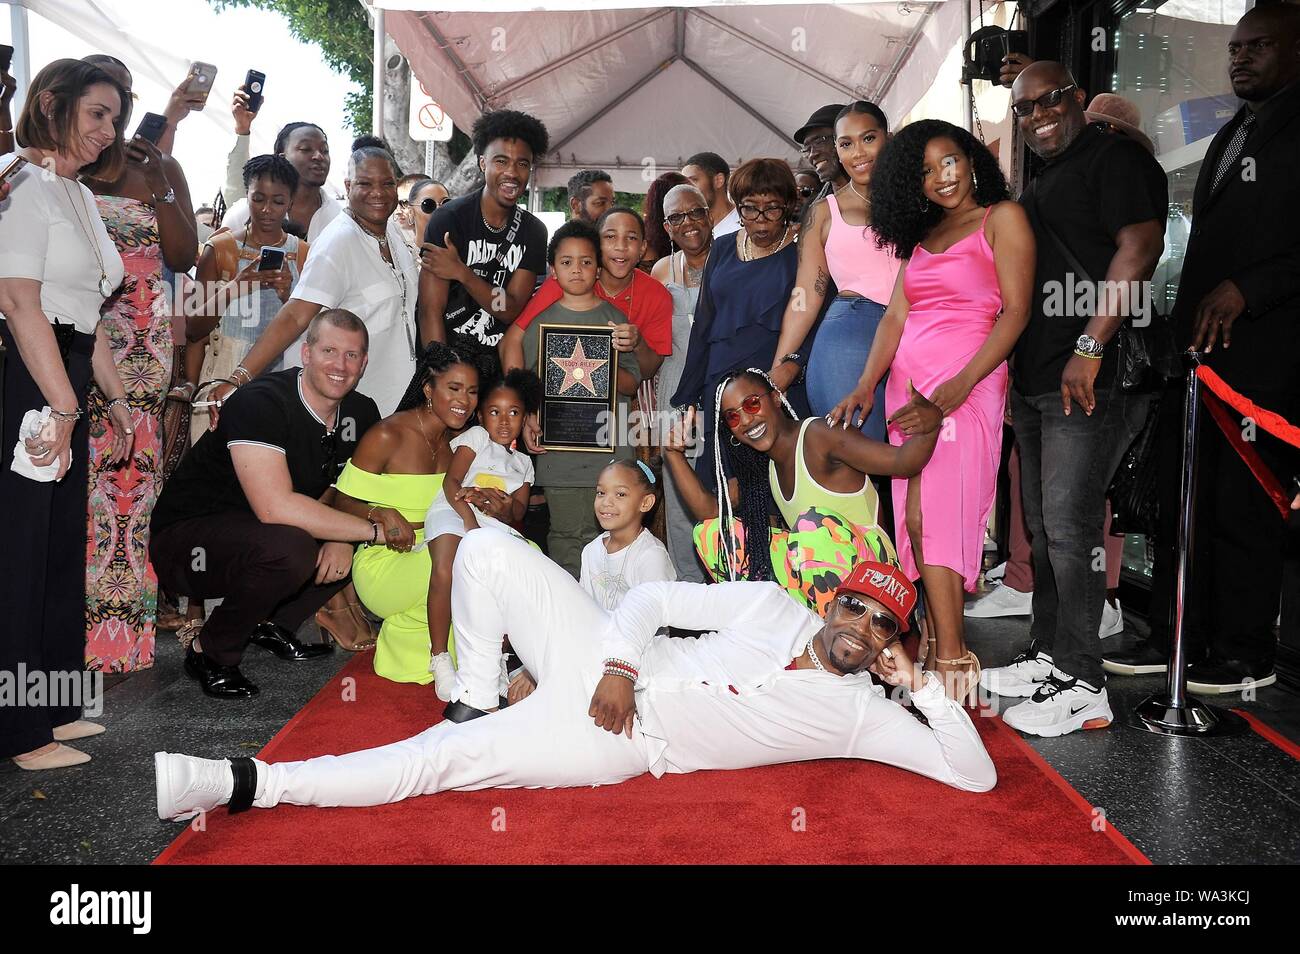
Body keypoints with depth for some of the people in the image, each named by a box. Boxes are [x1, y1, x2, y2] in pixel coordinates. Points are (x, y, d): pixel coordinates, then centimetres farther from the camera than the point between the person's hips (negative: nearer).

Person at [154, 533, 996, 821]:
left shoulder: (858, 712, 0)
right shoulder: (772, 607, 7)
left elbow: (975, 774, -2)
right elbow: (657, 599, 6)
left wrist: (923, 684, -12)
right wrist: (620, 663, -13)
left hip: (613, 744, -4)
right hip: (604, 670, 4)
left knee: (439, 762, -19)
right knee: (488, 547, -9)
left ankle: (239, 784, -7)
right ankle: (479, 702, 9)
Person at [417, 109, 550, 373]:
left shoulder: (534, 231, 3)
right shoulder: (448, 218, -10)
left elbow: (511, 310, -6)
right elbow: (431, 311, -14)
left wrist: (462, 273, -19)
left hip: (501, 362, 4)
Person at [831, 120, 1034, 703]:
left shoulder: (1002, 218, 1)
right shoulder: (921, 235, 20)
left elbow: (1016, 311, -8)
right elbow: (896, 316, 13)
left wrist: (962, 382, -19)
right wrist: (866, 385, -1)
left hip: (965, 388, -6)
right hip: (907, 386, 7)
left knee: (933, 518, -14)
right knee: (916, 520, 3)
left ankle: (951, 662, -9)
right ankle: (941, 651, 11)